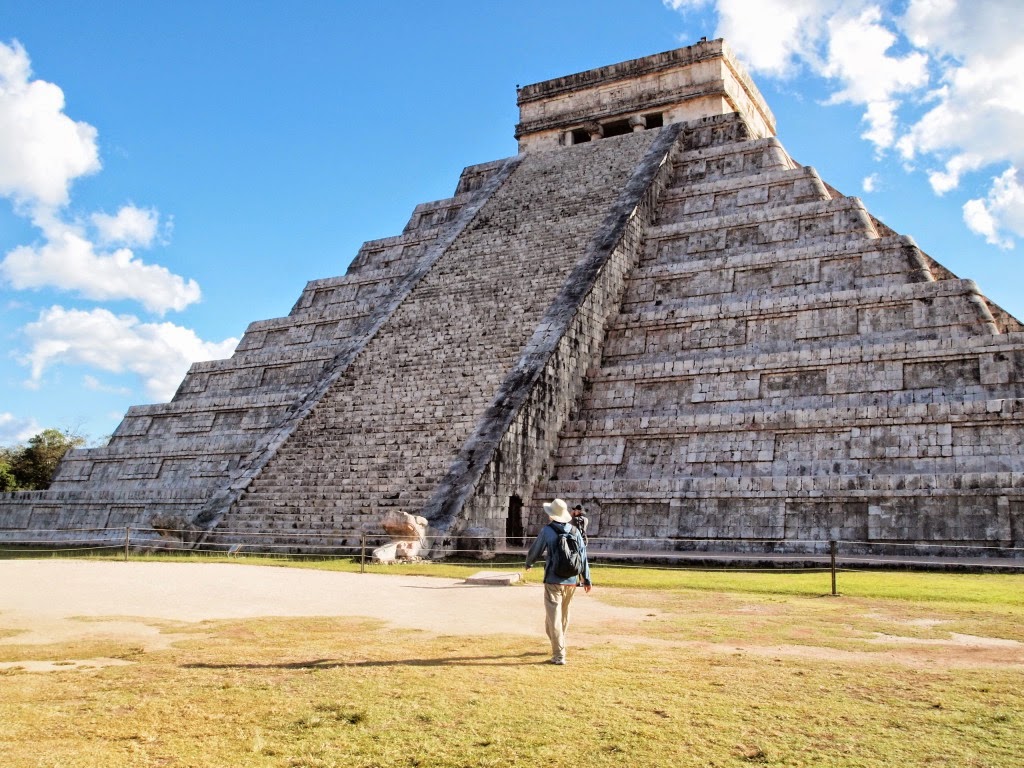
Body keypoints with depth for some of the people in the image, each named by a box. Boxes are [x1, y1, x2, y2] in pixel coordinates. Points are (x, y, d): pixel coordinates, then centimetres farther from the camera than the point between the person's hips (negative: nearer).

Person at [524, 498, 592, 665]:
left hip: (554, 580, -5)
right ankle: (558, 646, 37)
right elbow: (583, 554, 5)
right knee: (564, 615, 21)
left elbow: (535, 550, 3)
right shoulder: (575, 530, 5)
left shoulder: (547, 530, -8)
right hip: (572, 580, 5)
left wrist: (529, 563, 24)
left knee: (554, 617, -2)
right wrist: (586, 579, 11)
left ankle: (559, 655, -8)